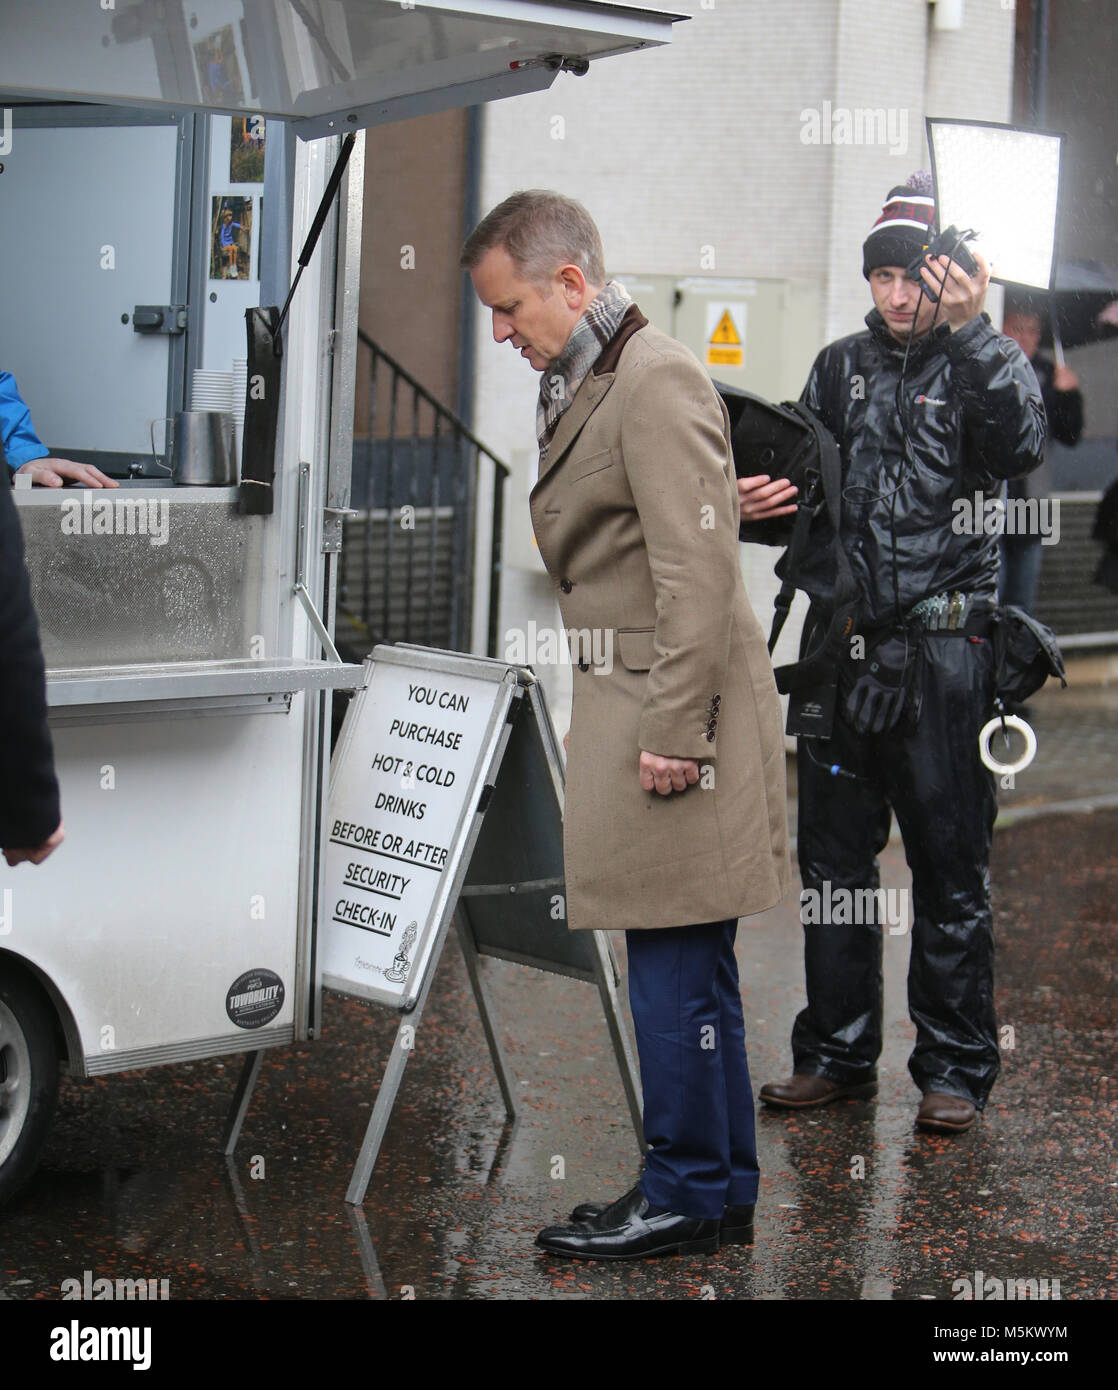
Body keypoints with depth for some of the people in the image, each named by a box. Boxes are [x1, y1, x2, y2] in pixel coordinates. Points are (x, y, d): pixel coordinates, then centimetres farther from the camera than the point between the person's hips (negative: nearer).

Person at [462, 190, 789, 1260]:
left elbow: (696, 570, -19)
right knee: (687, 966, 14)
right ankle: (723, 1188, 23)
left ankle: (690, 1193, 8)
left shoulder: (656, 380, -14)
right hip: (629, 702, 10)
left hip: (669, 706, -10)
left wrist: (672, 732, -21)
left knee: (675, 963, -2)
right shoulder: (586, 383, 17)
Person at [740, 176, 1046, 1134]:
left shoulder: (987, 363, 2)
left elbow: (1022, 445, -19)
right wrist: (758, 505, -1)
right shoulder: (841, 368, 14)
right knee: (834, 857, 9)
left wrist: (969, 331, -24)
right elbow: (802, 487, 21)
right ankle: (838, 1055, 21)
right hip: (844, 645, 5)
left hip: (944, 651, -4)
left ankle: (955, 1067, 10)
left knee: (950, 863, 0)